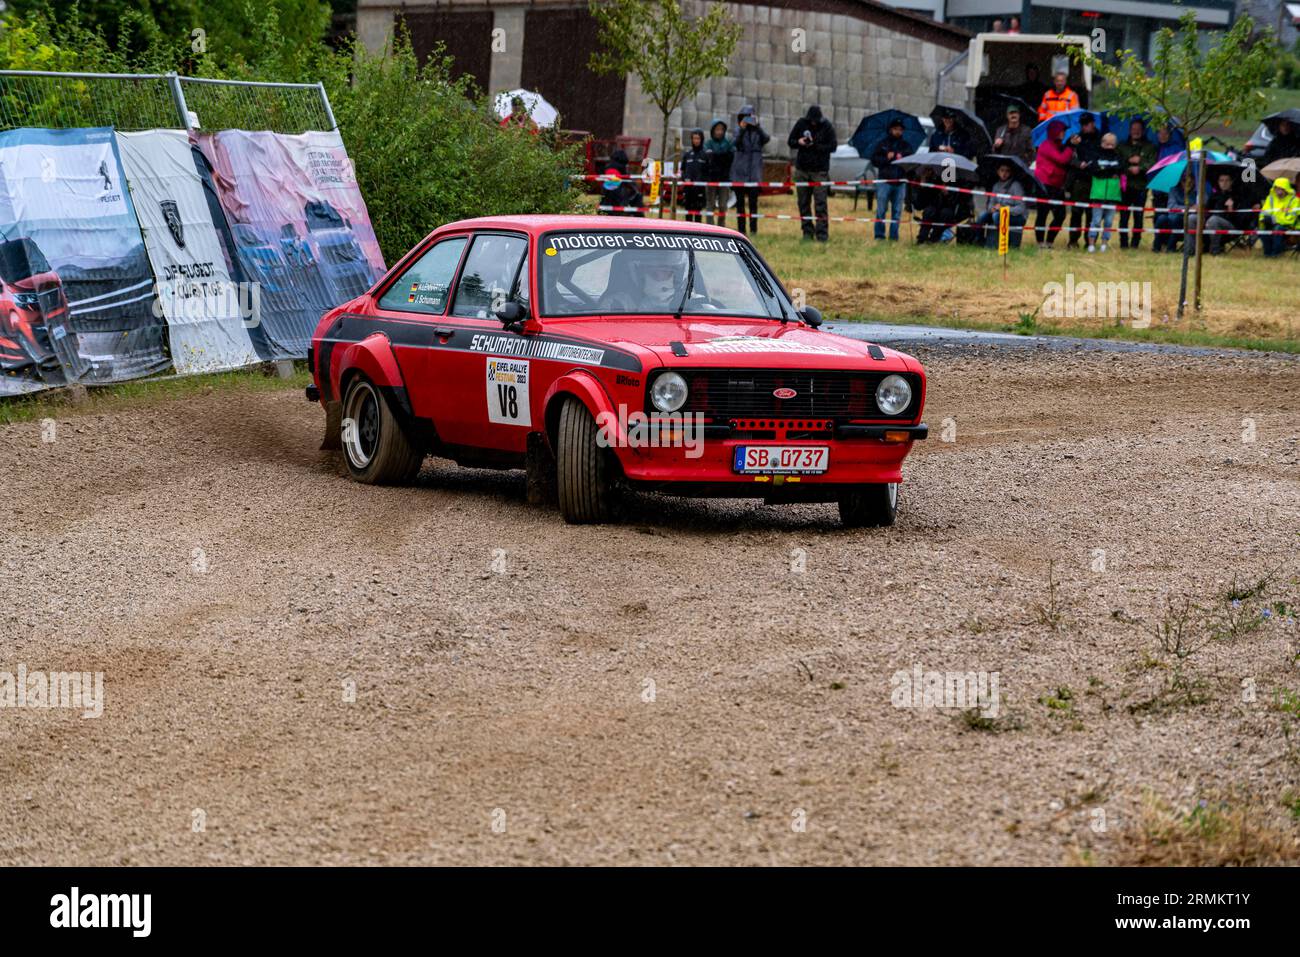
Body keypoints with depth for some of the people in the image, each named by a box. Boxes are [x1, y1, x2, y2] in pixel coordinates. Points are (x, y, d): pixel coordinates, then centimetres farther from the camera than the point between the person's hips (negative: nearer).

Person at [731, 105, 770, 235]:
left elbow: (766, 138, -15)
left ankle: (753, 228, 1)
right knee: (740, 201, 4)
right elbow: (736, 141, -17)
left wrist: (757, 126, -28)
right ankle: (741, 228, 9)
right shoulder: (739, 130, 2)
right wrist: (741, 129, -35)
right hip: (740, 171, 0)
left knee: (753, 201, -3)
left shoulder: (758, 131, 5)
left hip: (754, 172, 0)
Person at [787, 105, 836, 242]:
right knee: (803, 203, 6)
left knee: (820, 203, -8)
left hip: (820, 170, -3)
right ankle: (807, 232, 13)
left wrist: (815, 146, -21)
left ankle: (822, 234, -6)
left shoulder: (827, 127, -5)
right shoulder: (801, 123, 2)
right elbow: (790, 141, 8)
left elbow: (832, 147, -7)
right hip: (802, 169, 3)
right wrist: (798, 142, -14)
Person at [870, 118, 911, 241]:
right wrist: (886, 158, -10)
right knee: (881, 210, -5)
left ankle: (894, 235, 6)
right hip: (884, 180, -3)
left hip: (900, 182, 3)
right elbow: (874, 160, 4)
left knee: (897, 211, 2)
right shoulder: (882, 144, 9)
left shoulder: (906, 146, 16)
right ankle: (879, 235, 0)